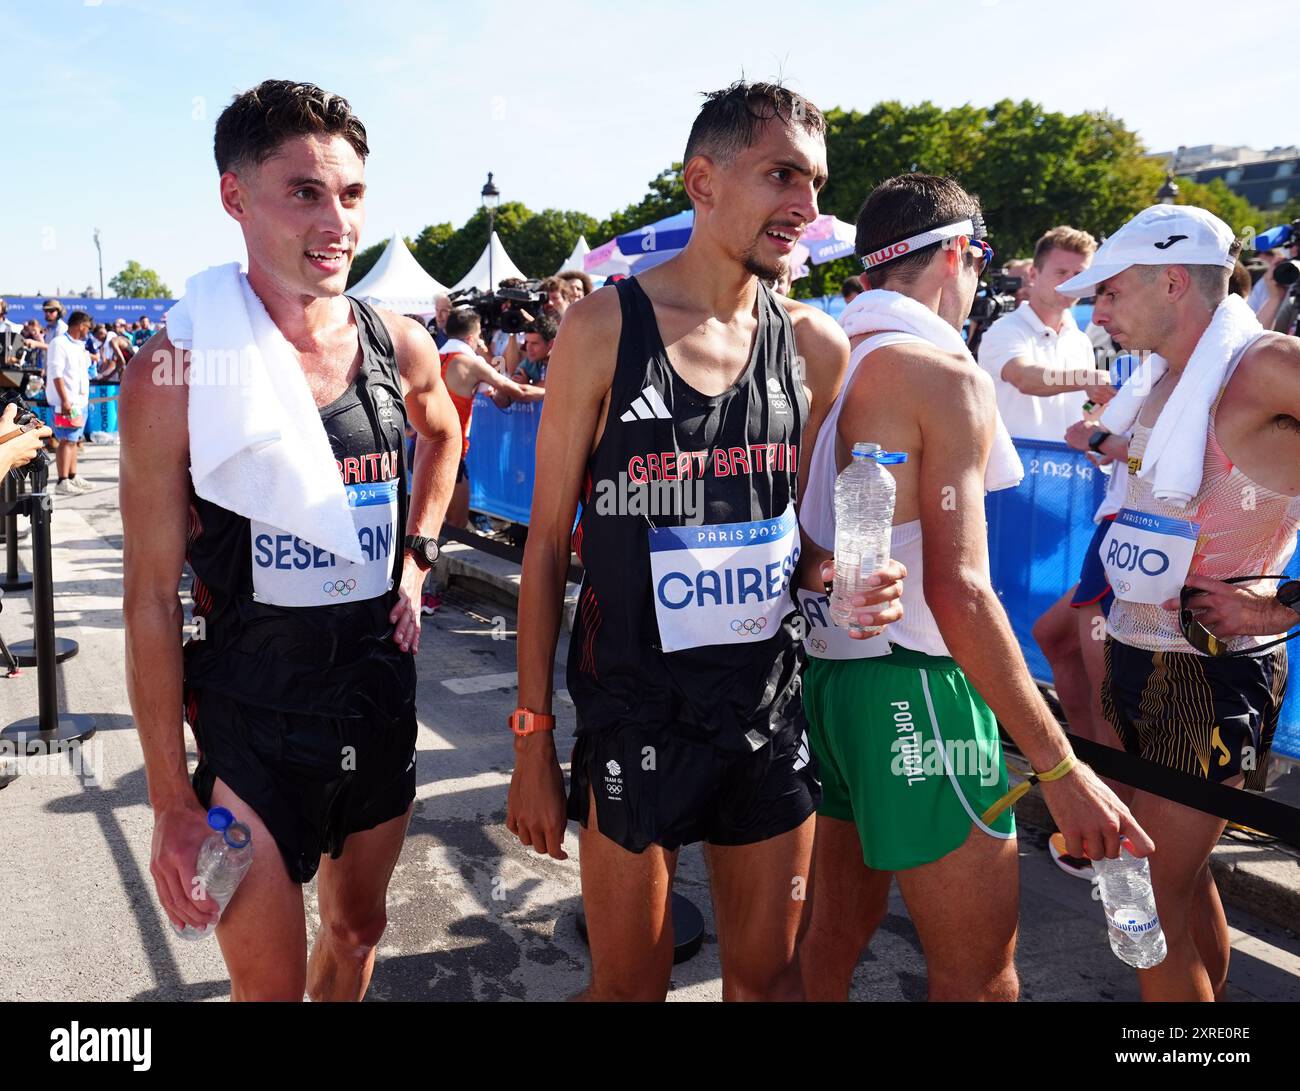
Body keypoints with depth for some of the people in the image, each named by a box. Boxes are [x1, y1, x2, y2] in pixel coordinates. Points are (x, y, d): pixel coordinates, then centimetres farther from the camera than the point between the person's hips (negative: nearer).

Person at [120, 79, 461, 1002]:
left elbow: (443, 435, 21)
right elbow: (151, 596, -12)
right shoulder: (179, 372, -16)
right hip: (254, 726, -4)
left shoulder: (401, 348, -3)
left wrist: (416, 556, 6)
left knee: (359, 932, 23)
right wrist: (172, 803, -11)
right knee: (271, 984, 9)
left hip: (382, 706, 4)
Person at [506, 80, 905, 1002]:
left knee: (769, 972, 18)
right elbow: (548, 542, -5)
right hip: (633, 712, -3)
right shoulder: (605, 327, -9)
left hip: (771, 709, 3)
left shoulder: (816, 346, 1)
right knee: (628, 982, 13)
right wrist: (533, 738, -6)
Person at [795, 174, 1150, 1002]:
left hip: (826, 673, 8)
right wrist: (1061, 769, -18)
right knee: (980, 974, 6)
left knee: (836, 930, 22)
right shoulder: (947, 375, -14)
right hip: (912, 688, -8)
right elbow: (957, 589, -21)